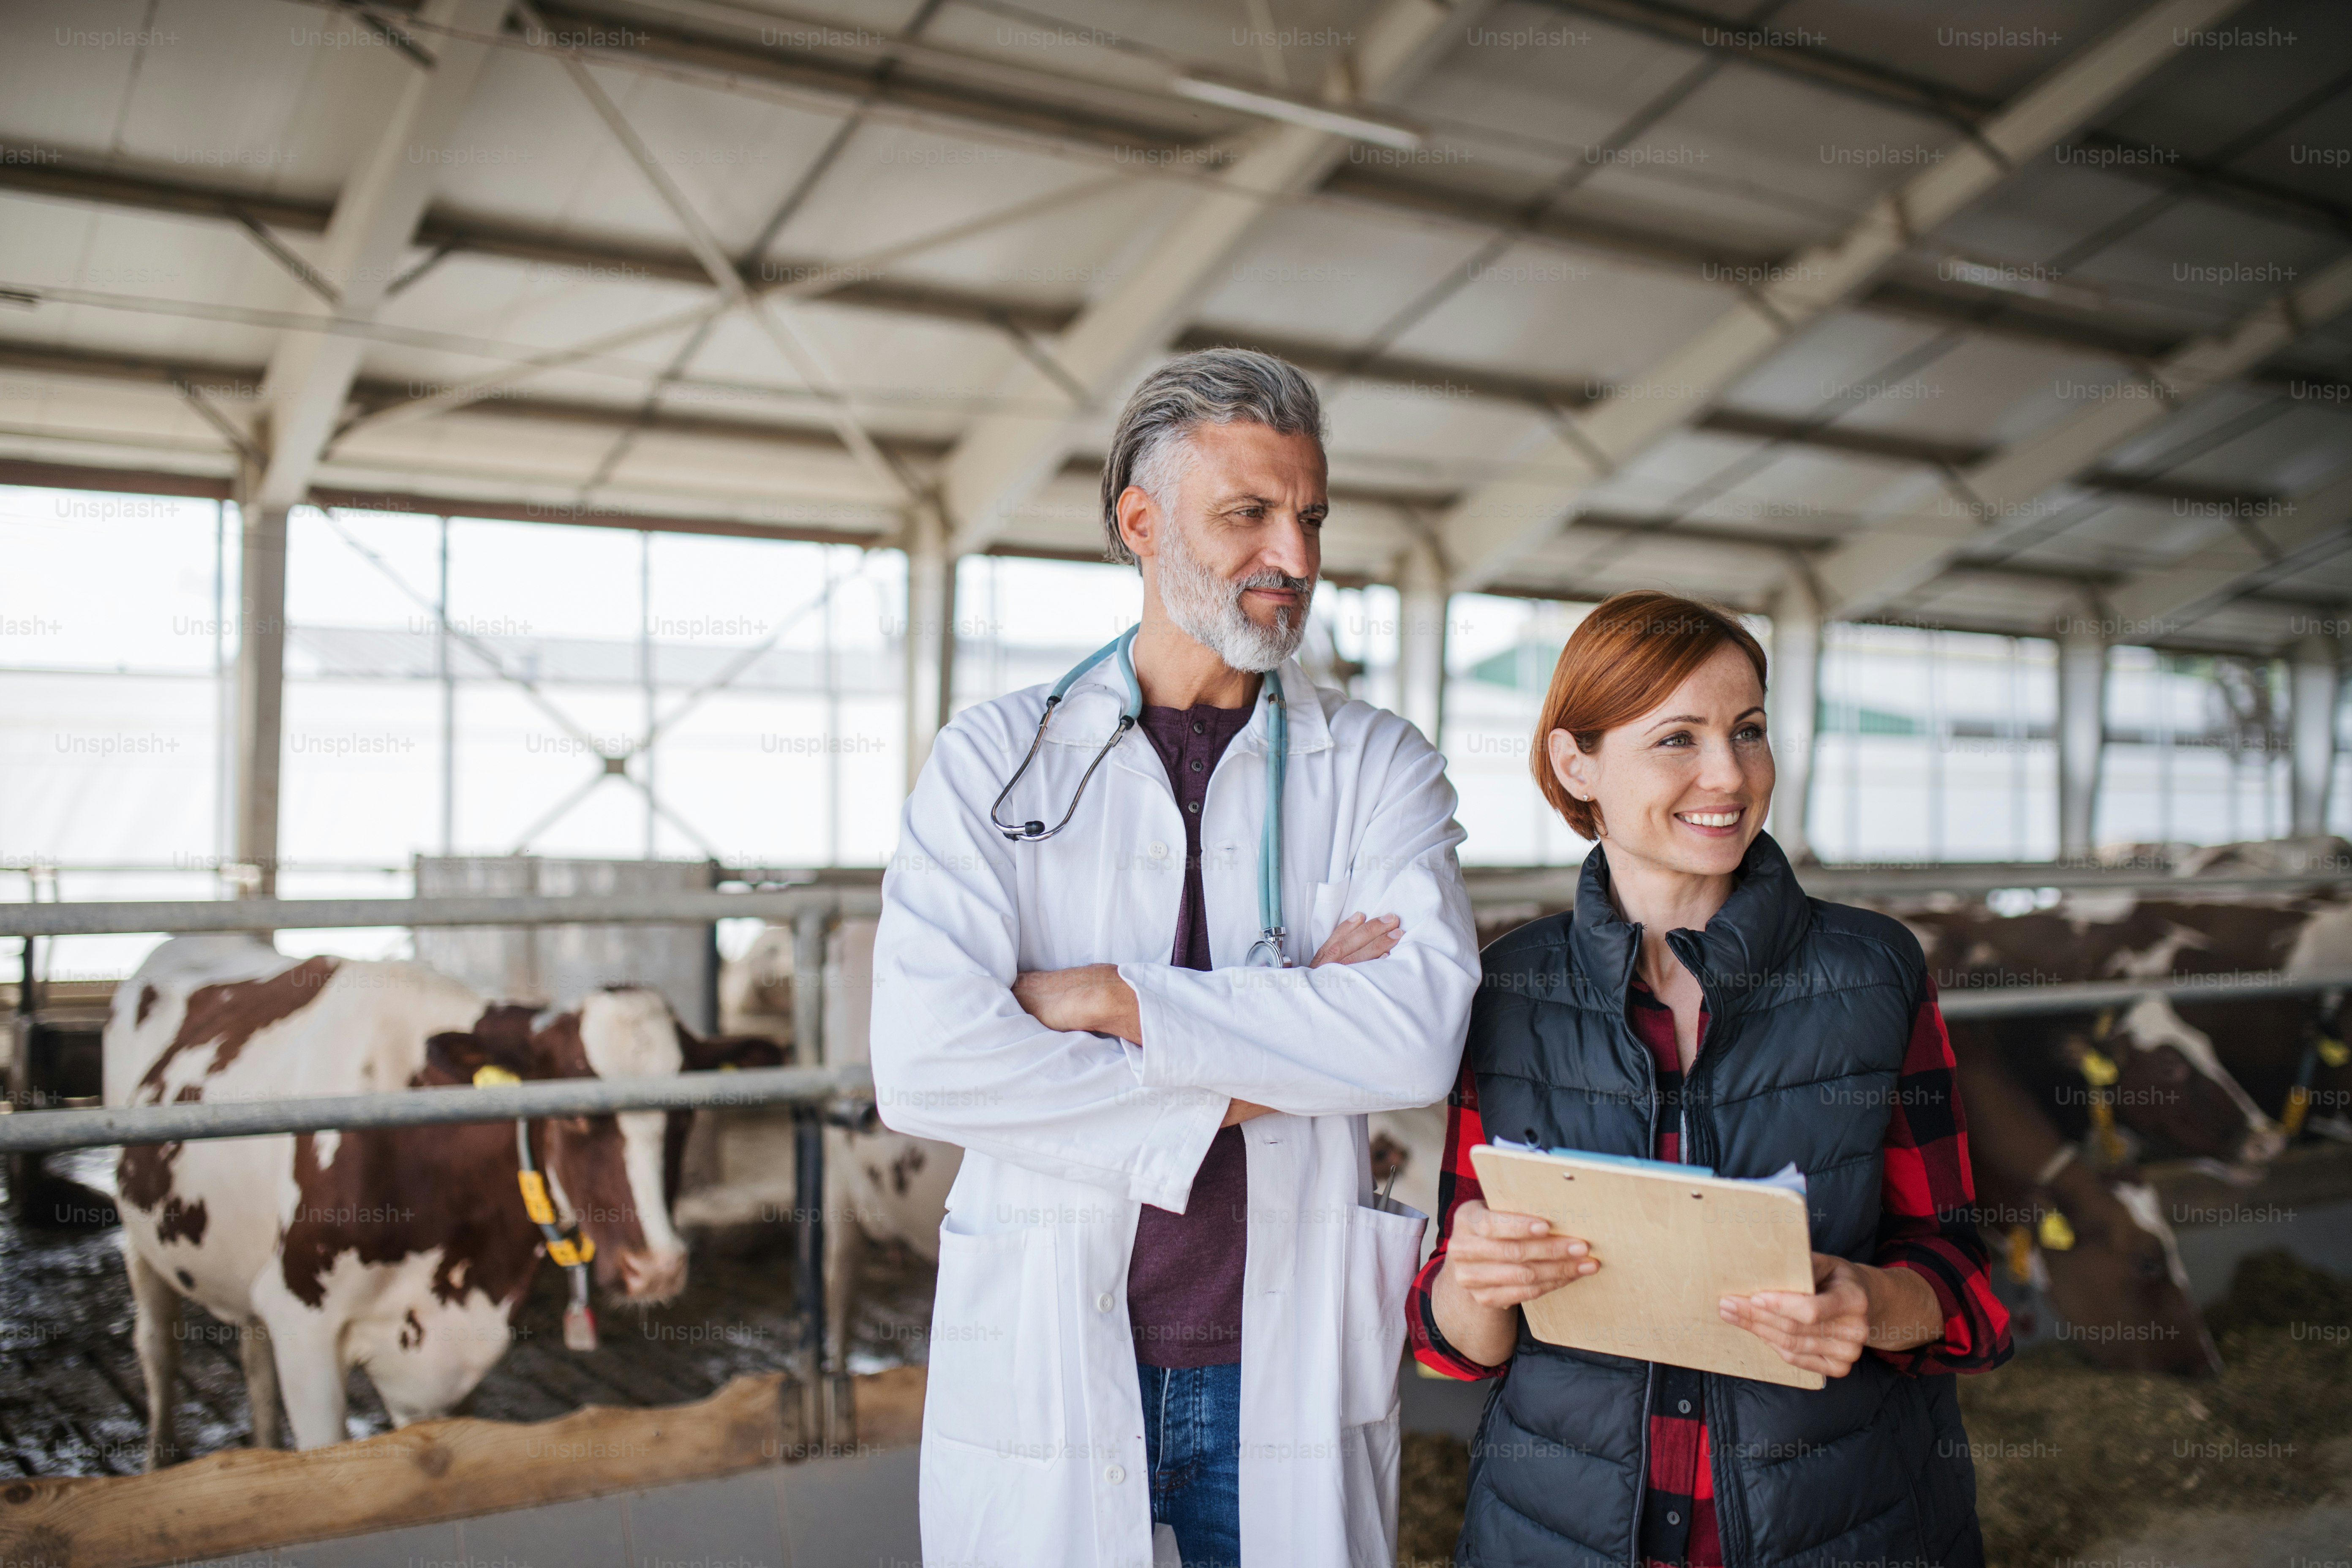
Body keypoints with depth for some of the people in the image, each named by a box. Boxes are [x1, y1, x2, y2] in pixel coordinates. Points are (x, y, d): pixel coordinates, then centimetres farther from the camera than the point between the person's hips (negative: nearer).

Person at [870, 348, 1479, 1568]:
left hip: (1291, 1373, 1)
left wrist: (1113, 999, -17)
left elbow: (1421, 1033, -16)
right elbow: (926, 1065, -15)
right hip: (1042, 1364, -1)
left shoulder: (1379, 766, 2)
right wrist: (1237, 1088, -14)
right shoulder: (995, 758, -1)